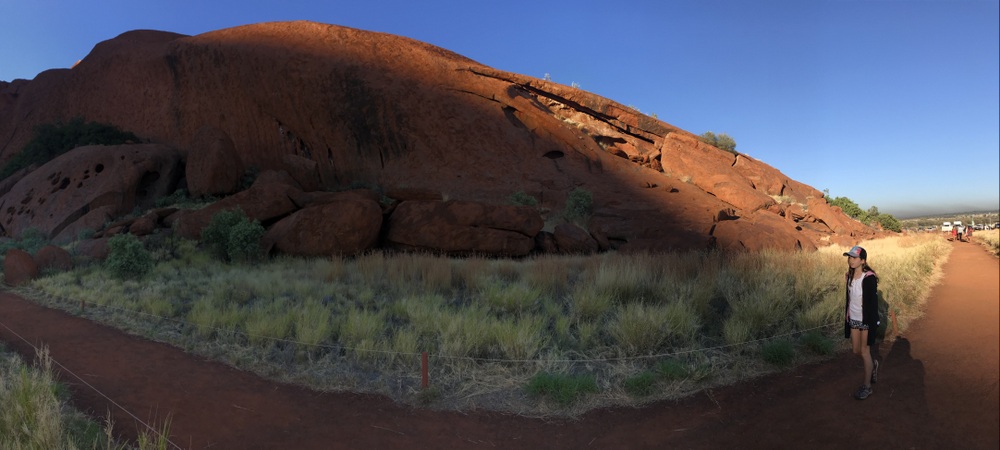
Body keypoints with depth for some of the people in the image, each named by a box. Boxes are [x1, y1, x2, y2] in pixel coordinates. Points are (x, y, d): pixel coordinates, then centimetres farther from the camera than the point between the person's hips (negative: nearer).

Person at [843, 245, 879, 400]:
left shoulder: (869, 278, -17)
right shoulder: (850, 276, 3)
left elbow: (873, 302, -16)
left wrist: (872, 324, -17)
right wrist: (847, 317, 12)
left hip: (866, 320, -6)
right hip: (853, 319, 6)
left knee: (864, 352, 3)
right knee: (856, 350, 15)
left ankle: (867, 386, 16)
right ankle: (873, 364, 45)